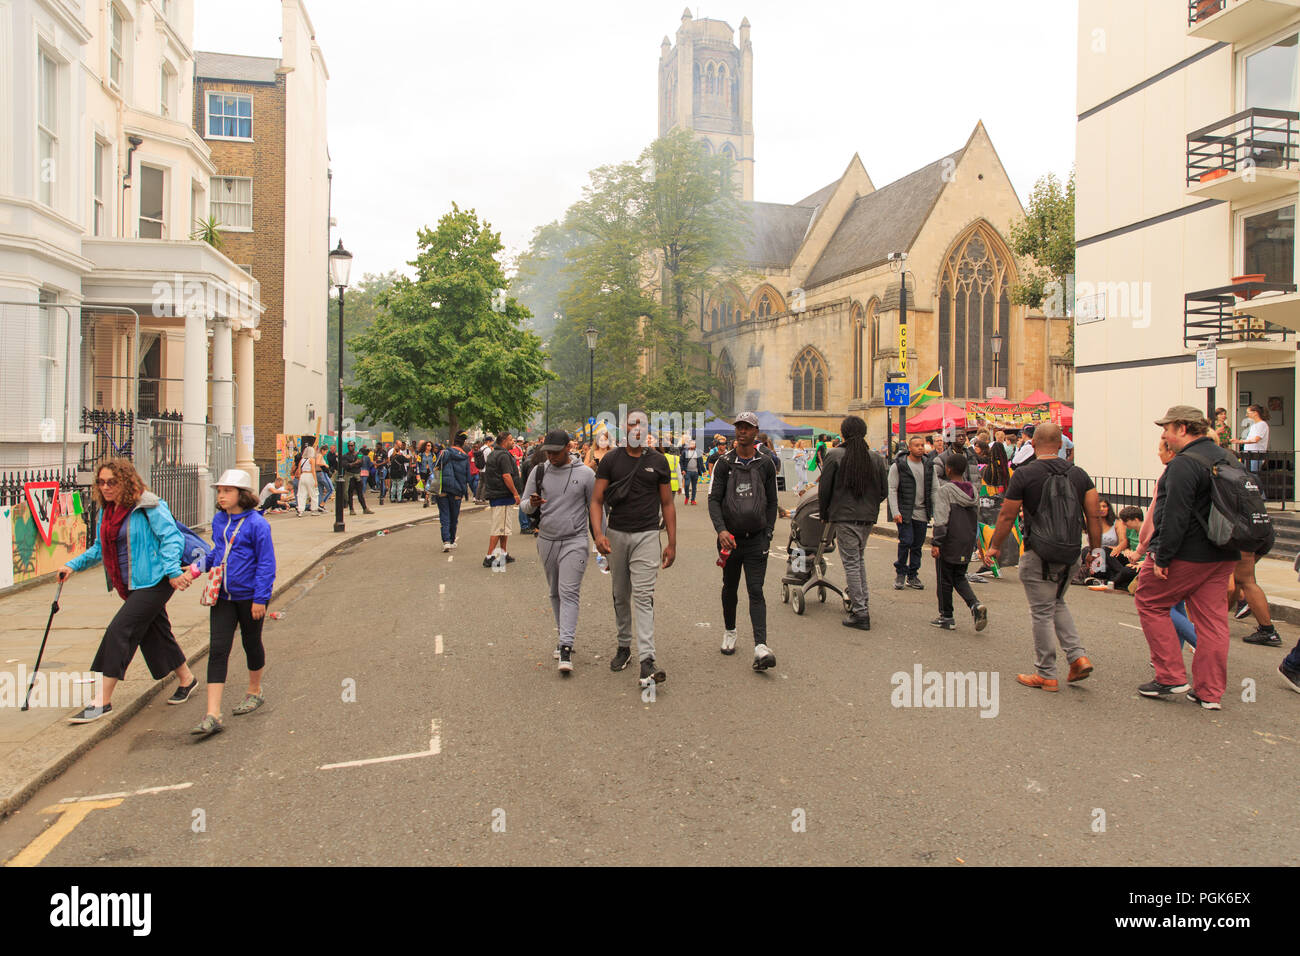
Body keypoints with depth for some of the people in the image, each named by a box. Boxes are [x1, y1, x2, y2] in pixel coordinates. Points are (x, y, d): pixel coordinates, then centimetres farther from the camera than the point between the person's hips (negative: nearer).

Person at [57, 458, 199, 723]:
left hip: (154, 582, -9)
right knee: (154, 634, 15)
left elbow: (172, 538, -18)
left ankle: (103, 700, -8)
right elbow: (100, 548, 21)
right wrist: (74, 565, 9)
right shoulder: (107, 511, 11)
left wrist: (173, 570, -27)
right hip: (132, 586, 9)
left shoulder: (149, 507, -14)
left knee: (119, 630, -13)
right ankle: (186, 679, 34)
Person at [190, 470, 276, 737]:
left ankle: (255, 692, 39)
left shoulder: (257, 524, -14)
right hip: (222, 596, 5)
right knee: (217, 650, -4)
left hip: (249, 596, -5)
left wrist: (260, 598, -15)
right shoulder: (219, 520, 5)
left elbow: (266, 564, -13)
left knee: (251, 644, 14)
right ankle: (213, 716, -6)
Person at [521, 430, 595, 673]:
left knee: (569, 593, -11)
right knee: (555, 593, 13)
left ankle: (566, 648, -15)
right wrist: (532, 503, -15)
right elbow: (524, 506, 9)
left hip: (574, 541, -4)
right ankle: (563, 636, 26)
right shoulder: (539, 471, 5)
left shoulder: (585, 473, -2)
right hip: (546, 541, 4)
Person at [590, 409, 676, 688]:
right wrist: (598, 534, -15)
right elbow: (596, 500, 0)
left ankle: (647, 660, -15)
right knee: (620, 596, 12)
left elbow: (667, 503, 9)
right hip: (616, 535, 2)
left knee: (643, 596, -11)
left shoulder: (658, 462, 5)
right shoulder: (611, 461, 3)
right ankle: (624, 647, 29)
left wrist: (672, 543, 5)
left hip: (646, 536, -2)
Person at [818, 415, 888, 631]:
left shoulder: (835, 456, -8)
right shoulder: (876, 458, 4)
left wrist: (824, 513, 8)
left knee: (851, 562, -1)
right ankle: (861, 602, 25)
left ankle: (860, 612, -2)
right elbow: (884, 491, 8)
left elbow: (824, 489, -5)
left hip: (844, 517, -5)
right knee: (859, 558, 21)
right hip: (868, 517, 5)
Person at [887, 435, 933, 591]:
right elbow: (892, 490, -6)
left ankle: (913, 576, 18)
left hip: (922, 513, 4)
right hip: (905, 512, -4)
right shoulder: (898, 465, -5)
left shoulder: (929, 466, 9)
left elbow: (933, 490, 12)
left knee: (918, 545, 7)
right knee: (906, 541, -12)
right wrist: (895, 512, -14)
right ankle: (900, 573, 7)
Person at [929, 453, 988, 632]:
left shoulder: (944, 490, -14)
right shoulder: (972, 490, 6)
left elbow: (941, 518, -21)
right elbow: (976, 517, 14)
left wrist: (936, 543, -19)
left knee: (944, 580, 7)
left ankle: (947, 617, 14)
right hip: (967, 543, 6)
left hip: (949, 543, -6)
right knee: (959, 577, 17)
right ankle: (975, 604, -5)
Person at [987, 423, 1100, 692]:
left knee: (1042, 612, 3)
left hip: (1040, 556, -5)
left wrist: (995, 546, 7)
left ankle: (1046, 675, 10)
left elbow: (1007, 516, -6)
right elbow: (1093, 516, 4)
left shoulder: (1024, 474, -10)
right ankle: (1079, 656, 13)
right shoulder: (1079, 474, 3)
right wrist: (1096, 549, 14)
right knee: (1057, 603, 25)